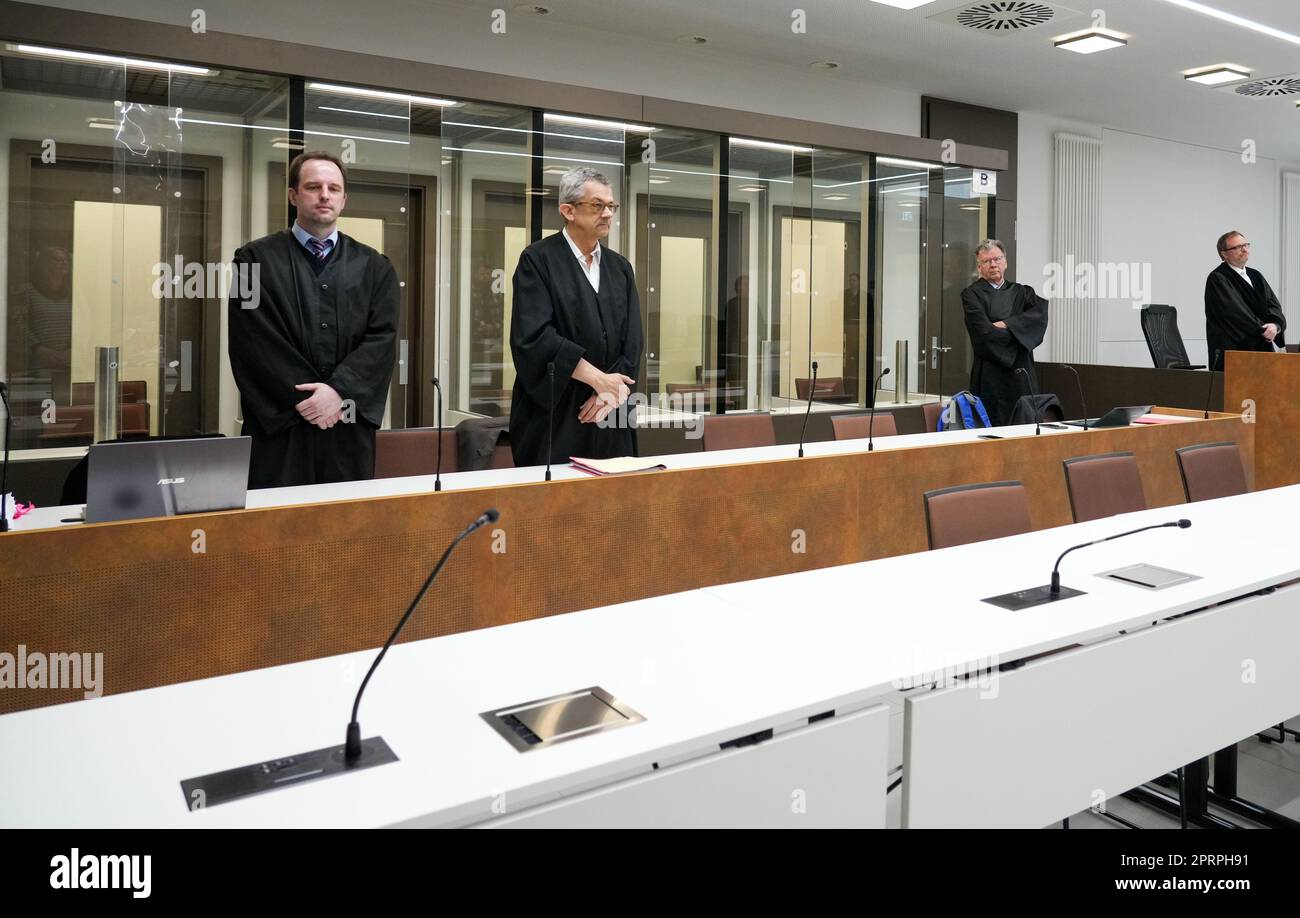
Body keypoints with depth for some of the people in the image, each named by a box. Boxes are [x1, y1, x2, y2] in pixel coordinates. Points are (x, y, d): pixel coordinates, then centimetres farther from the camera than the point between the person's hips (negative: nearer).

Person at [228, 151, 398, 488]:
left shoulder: (373, 266, 10)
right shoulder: (256, 259, 3)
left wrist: (339, 390, -14)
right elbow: (254, 341, -5)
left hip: (350, 429, 2)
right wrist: (305, 398, -12)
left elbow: (382, 339, -1)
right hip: (280, 426, -2)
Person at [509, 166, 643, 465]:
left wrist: (612, 388, -9)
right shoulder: (538, 259, -4)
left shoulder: (620, 267, 13)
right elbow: (532, 336, -15)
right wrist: (598, 379, -16)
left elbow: (633, 341, 8)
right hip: (554, 415, -5)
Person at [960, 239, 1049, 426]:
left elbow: (1041, 312, -4)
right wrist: (1021, 333, -4)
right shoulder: (972, 294, 0)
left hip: (1022, 374, 4)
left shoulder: (1021, 292, 16)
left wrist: (1006, 325, -14)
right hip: (990, 375, -4)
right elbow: (985, 333, -13)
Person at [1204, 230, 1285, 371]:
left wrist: (1275, 325, -12)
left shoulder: (1255, 276, 19)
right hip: (1231, 350, -7)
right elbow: (1234, 311, -14)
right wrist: (1262, 329, -15)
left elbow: (1274, 305, 9)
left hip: (1261, 348, 7)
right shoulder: (1217, 279, -4)